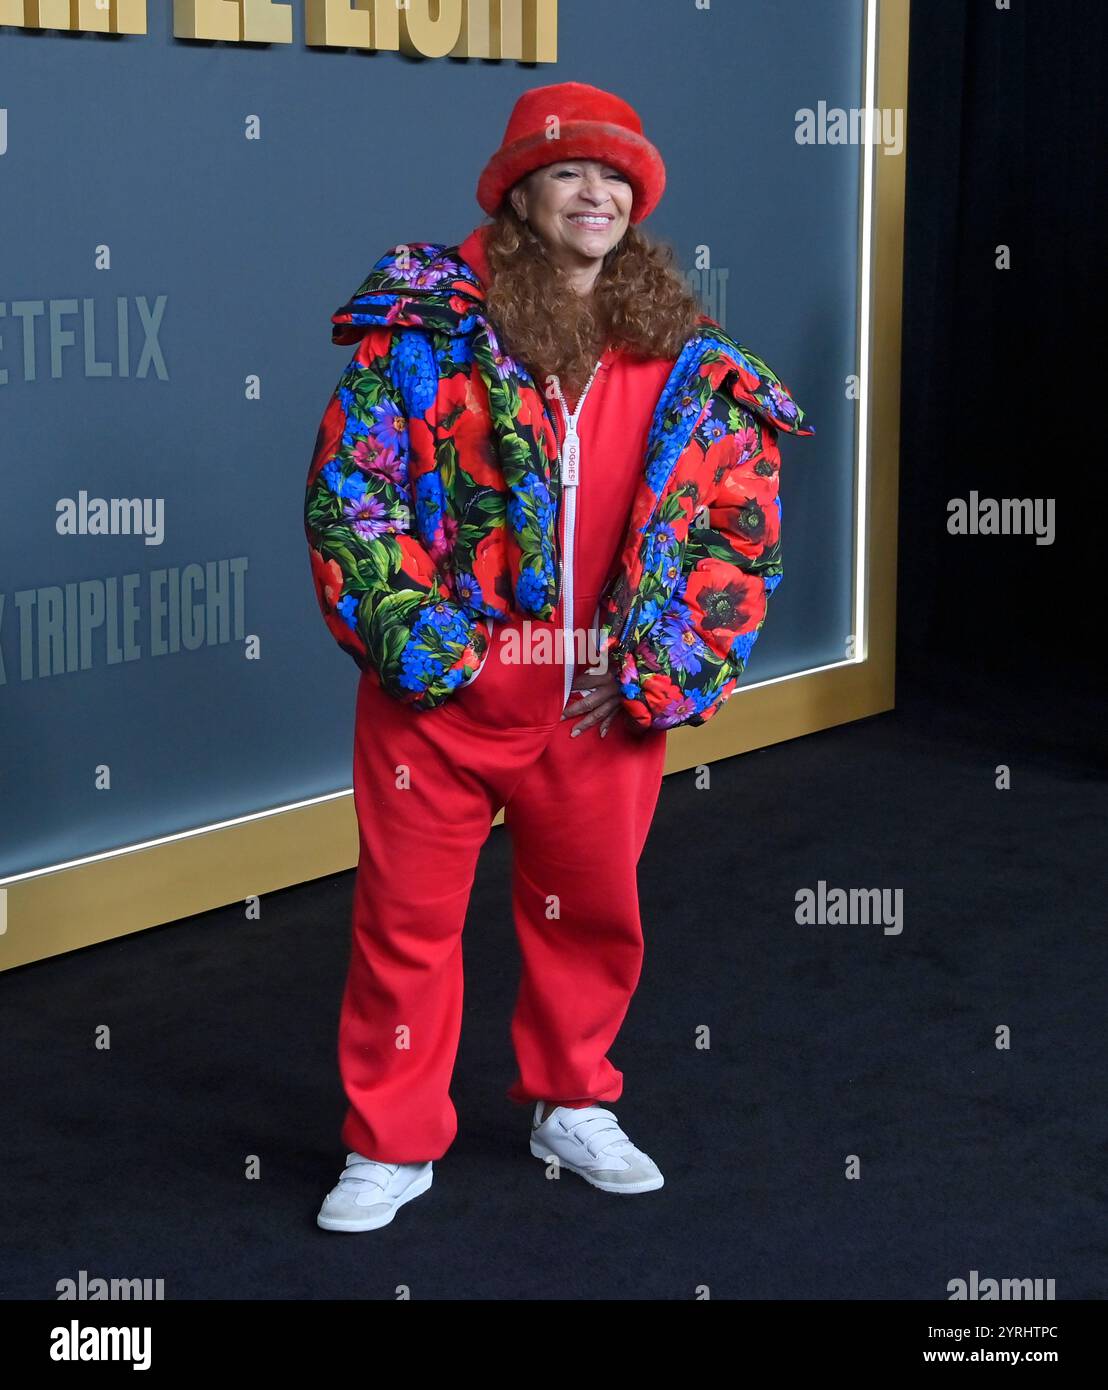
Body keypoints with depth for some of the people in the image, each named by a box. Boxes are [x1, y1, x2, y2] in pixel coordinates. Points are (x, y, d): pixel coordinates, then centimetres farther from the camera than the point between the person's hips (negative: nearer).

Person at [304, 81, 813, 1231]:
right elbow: (349, 483, -8)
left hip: (605, 705, 3)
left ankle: (570, 1104, 40)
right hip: (438, 694, -2)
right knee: (406, 919, 6)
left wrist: (658, 671, -5)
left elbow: (740, 528, 4)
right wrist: (415, 637, -14)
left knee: (591, 912, 17)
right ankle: (391, 1145, 23)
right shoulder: (428, 324, -6)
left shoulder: (690, 363, 3)